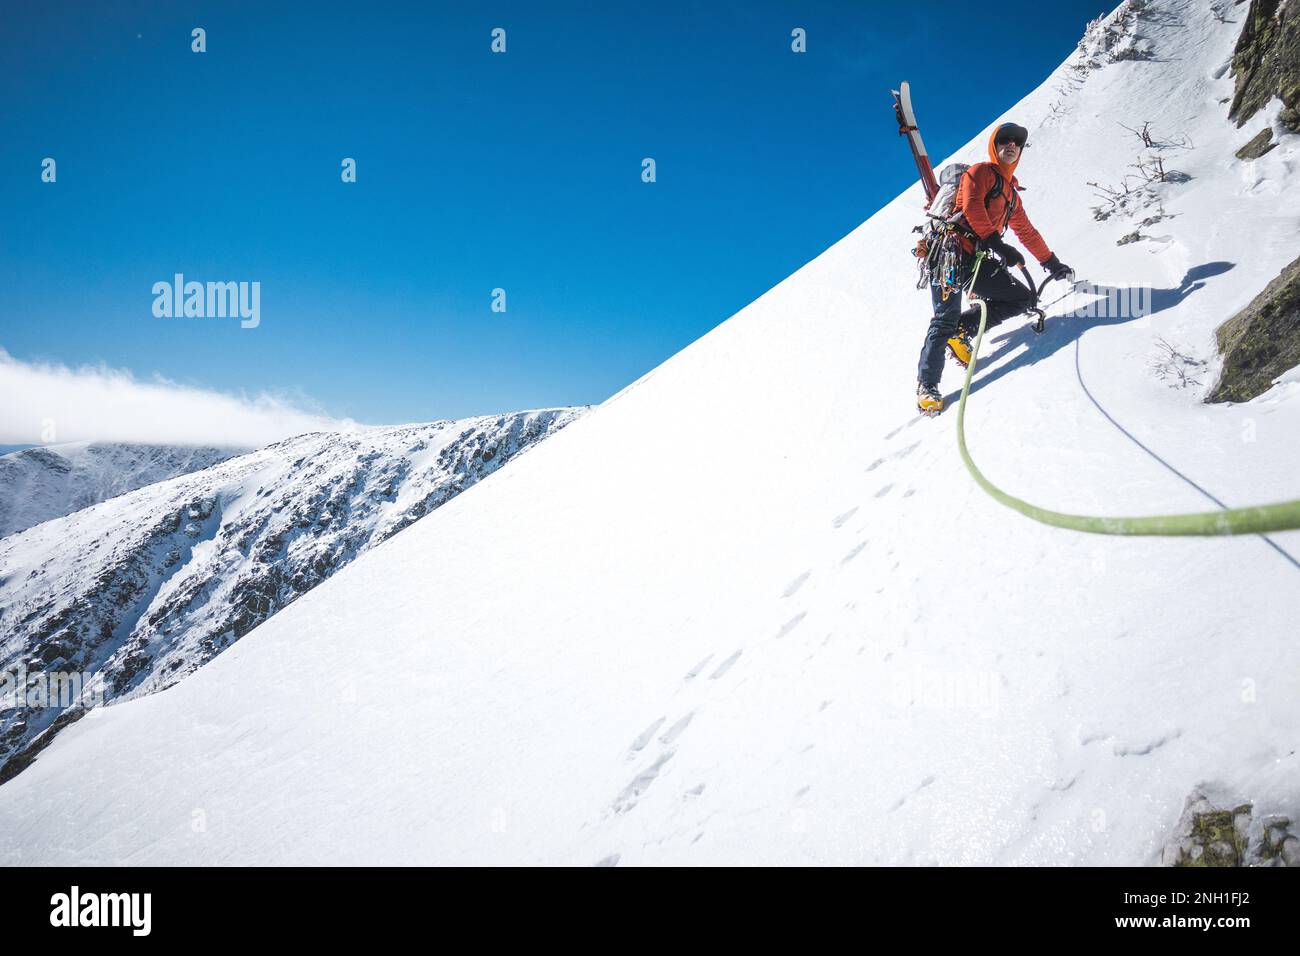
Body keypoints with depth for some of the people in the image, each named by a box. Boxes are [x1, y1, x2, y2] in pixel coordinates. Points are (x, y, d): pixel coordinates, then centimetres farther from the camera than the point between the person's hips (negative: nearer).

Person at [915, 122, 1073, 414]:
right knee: (946, 318, -18)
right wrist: (998, 244, -21)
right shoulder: (981, 172, 4)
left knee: (1023, 298, -2)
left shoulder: (1011, 192, 27)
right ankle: (927, 387, -17)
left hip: (978, 260, 8)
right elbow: (971, 207, -14)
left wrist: (1052, 263, 38)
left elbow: (1027, 232, 35)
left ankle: (960, 331, -1)